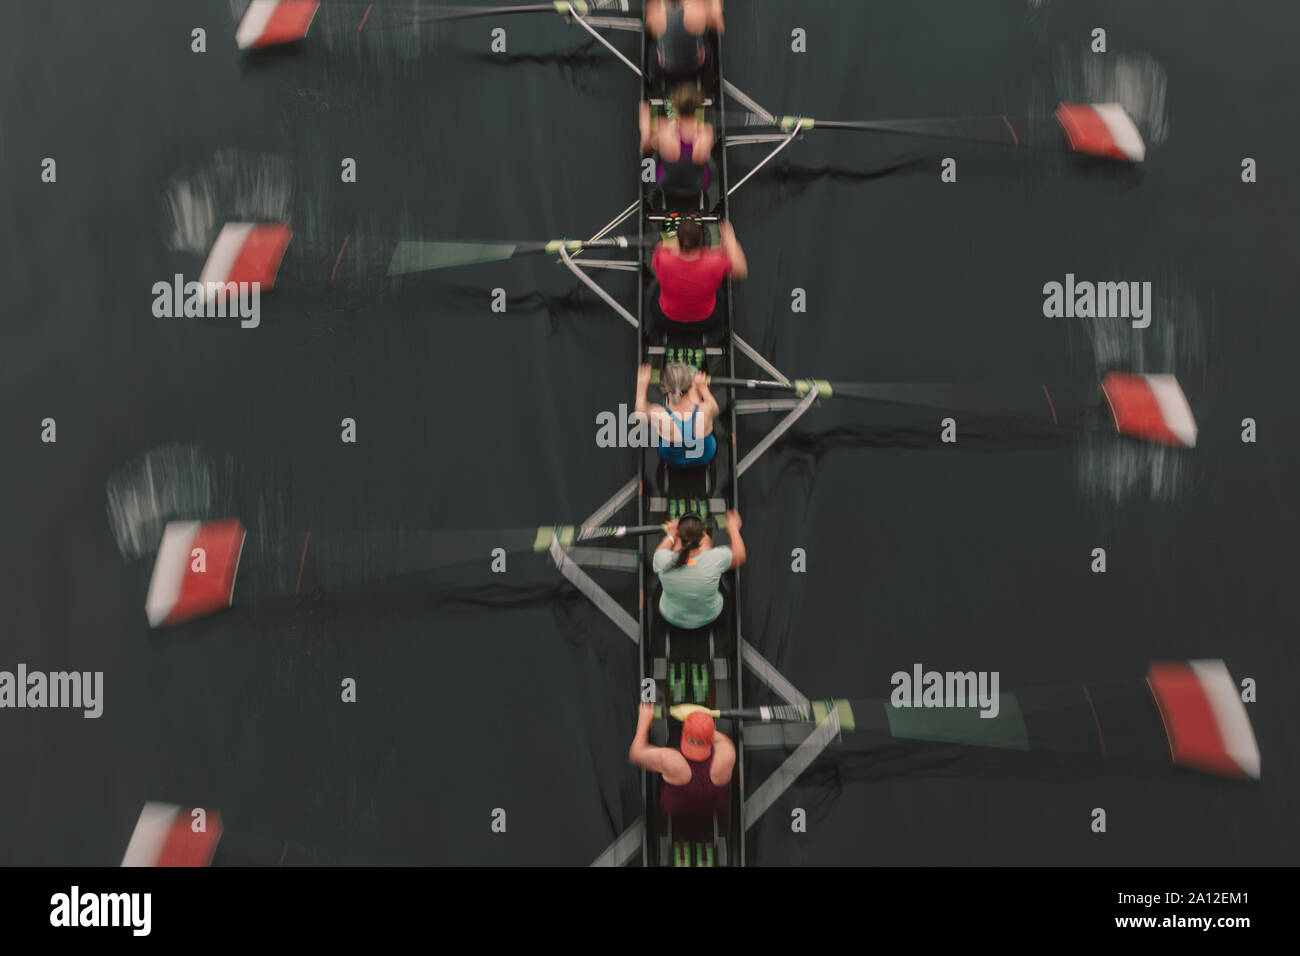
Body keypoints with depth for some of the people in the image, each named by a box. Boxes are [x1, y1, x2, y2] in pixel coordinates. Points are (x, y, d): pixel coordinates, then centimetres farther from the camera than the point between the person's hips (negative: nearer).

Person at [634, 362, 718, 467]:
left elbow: (640, 412, -10)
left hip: (672, 462, 0)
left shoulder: (659, 416, -37)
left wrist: (641, 385, 3)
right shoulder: (705, 410, -37)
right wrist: (703, 387, 5)